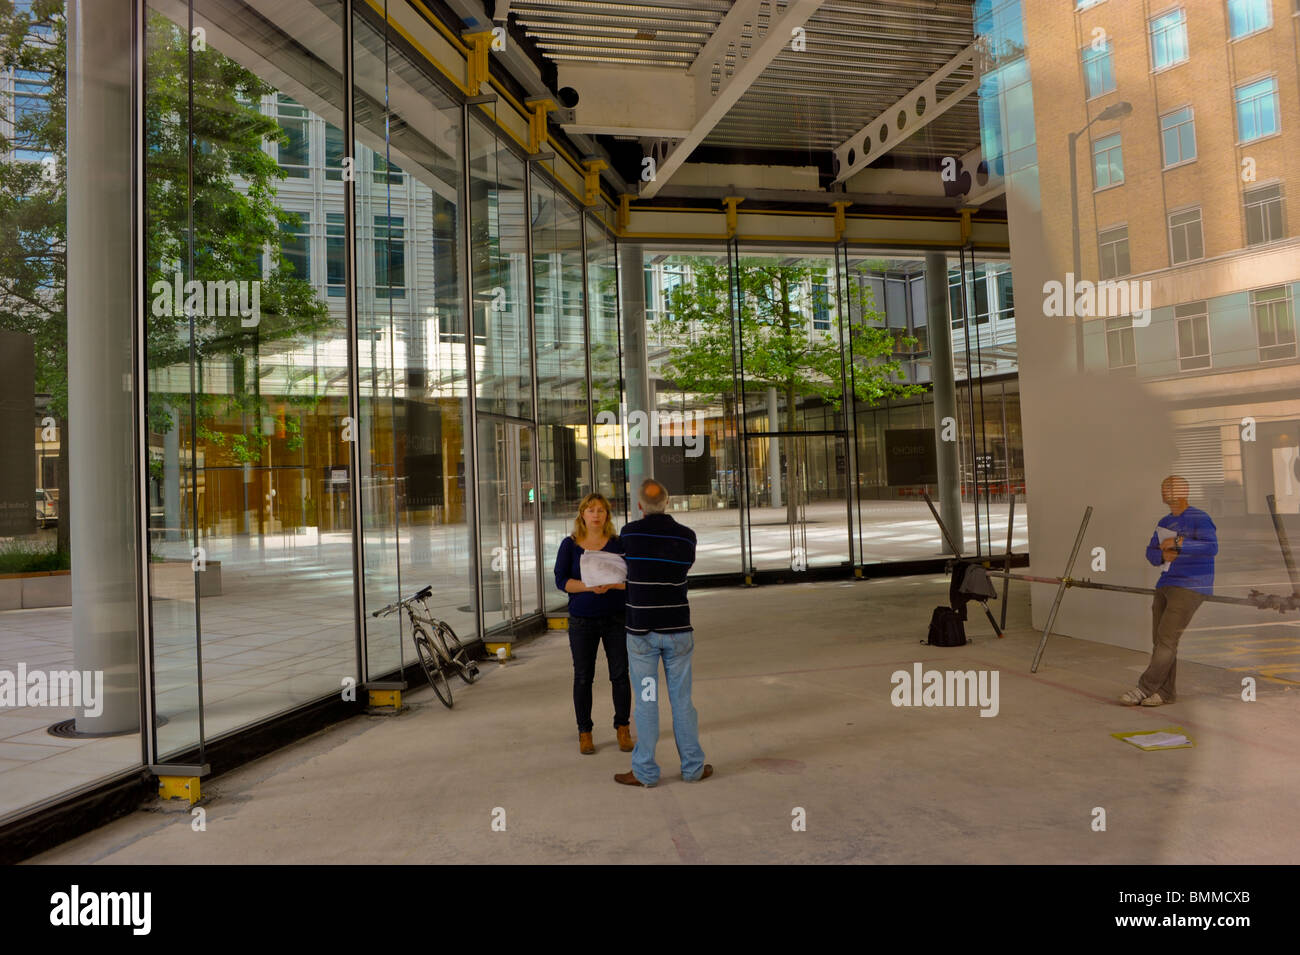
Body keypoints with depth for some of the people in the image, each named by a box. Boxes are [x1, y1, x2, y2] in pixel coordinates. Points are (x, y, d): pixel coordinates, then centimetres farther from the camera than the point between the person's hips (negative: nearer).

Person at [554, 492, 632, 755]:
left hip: (616, 618, 0)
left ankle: (622, 728, 19)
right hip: (582, 621, 0)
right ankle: (584, 732, 17)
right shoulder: (570, 545, 1)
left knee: (620, 674, 2)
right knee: (583, 677, 5)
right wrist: (589, 586, -22)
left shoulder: (618, 544, 1)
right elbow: (561, 580, -6)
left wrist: (611, 584, -23)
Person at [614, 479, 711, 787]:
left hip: (641, 631, -1)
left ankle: (645, 771, 12)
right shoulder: (687, 536, -3)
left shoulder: (629, 533, -6)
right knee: (682, 700, 10)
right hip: (677, 629, 1)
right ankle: (693, 766, 18)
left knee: (646, 701, 6)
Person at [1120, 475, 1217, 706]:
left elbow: (1211, 547, -23)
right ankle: (1165, 692, 14)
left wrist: (1177, 544, -26)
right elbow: (1151, 553, 13)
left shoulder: (1199, 518, -9)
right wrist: (1163, 555, -8)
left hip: (1190, 587, -8)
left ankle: (1145, 688, -7)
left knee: (1166, 638, -11)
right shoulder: (1165, 522, 14)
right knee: (1160, 640, 6)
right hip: (1166, 585, 8)